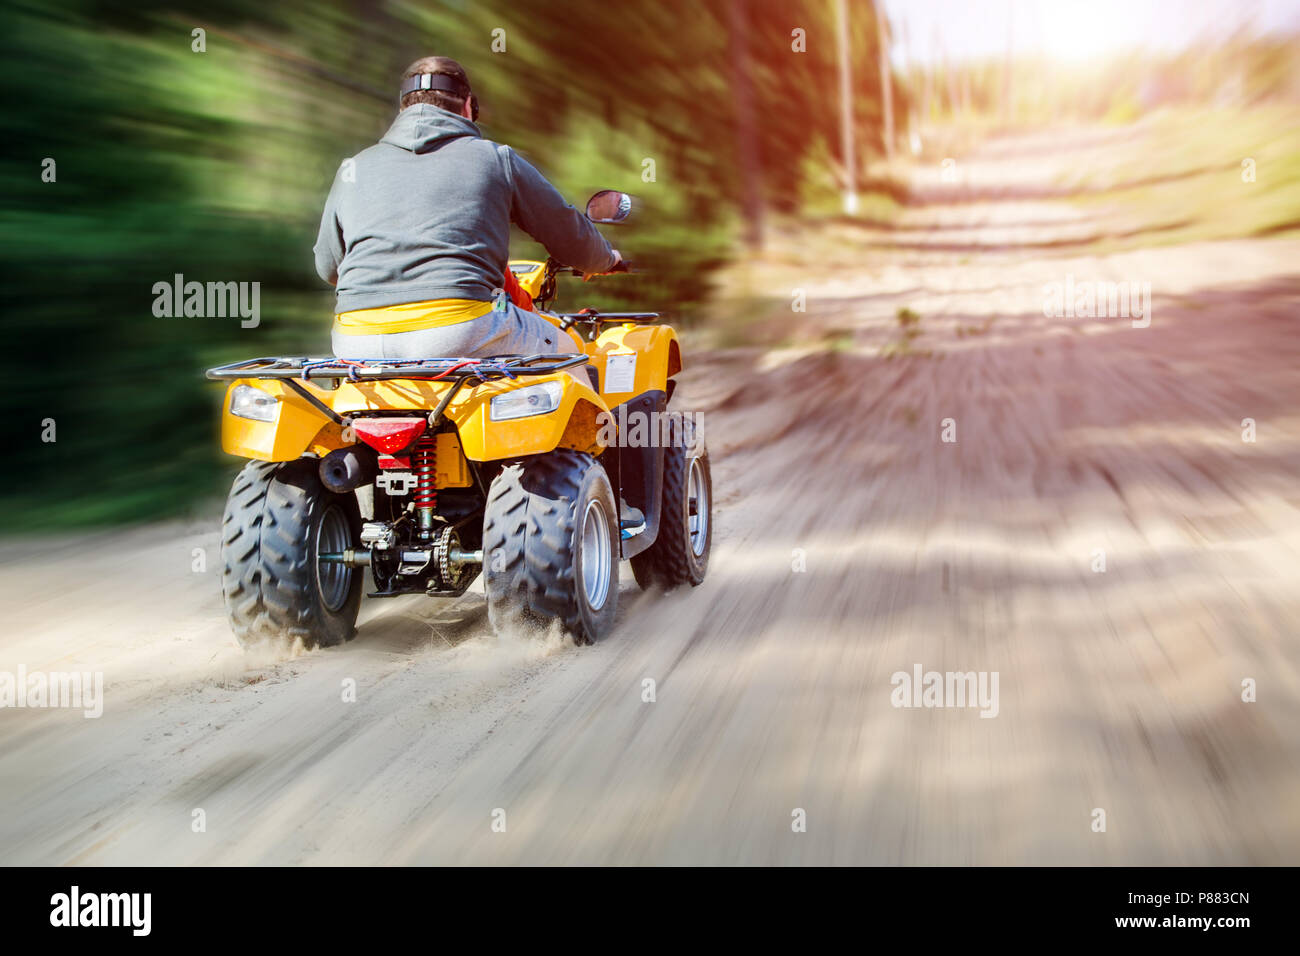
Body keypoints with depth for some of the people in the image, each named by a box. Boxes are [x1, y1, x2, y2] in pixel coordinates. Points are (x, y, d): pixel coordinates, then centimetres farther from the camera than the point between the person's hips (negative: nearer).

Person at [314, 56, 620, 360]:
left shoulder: (354, 168, 20)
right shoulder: (496, 158, 13)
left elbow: (327, 267, 30)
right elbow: (570, 235, 20)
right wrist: (606, 259, 44)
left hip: (359, 345, 3)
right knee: (564, 350, 21)